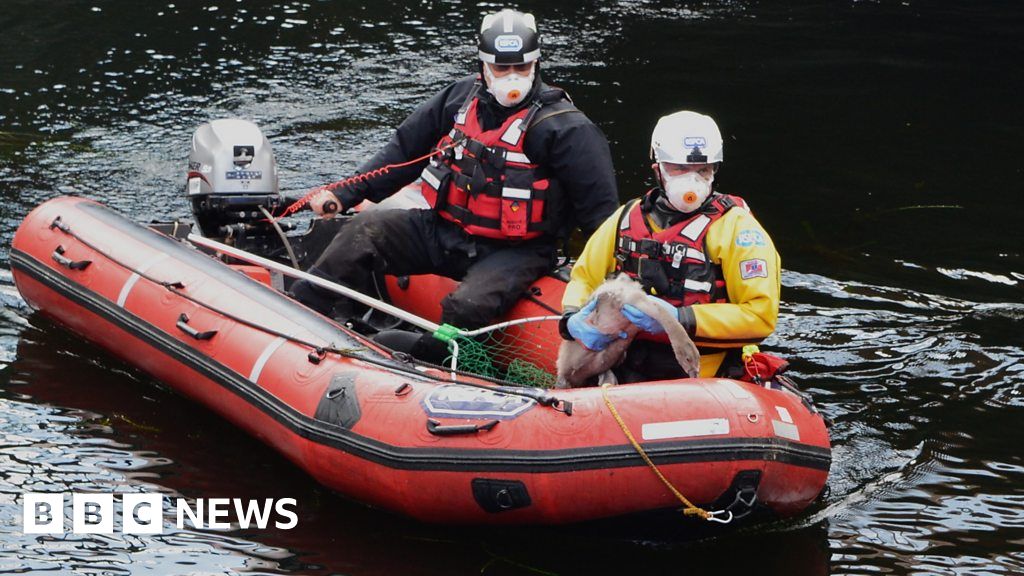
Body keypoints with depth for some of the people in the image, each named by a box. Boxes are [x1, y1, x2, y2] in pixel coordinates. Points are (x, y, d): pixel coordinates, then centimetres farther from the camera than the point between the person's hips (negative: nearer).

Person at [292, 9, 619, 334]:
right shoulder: (460, 98, 5)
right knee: (367, 230, -12)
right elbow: (404, 151, 13)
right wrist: (344, 196, 7)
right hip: (445, 231, 5)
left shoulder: (565, 127, -12)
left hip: (515, 253, -5)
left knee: (467, 307, -33)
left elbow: (600, 207, -9)